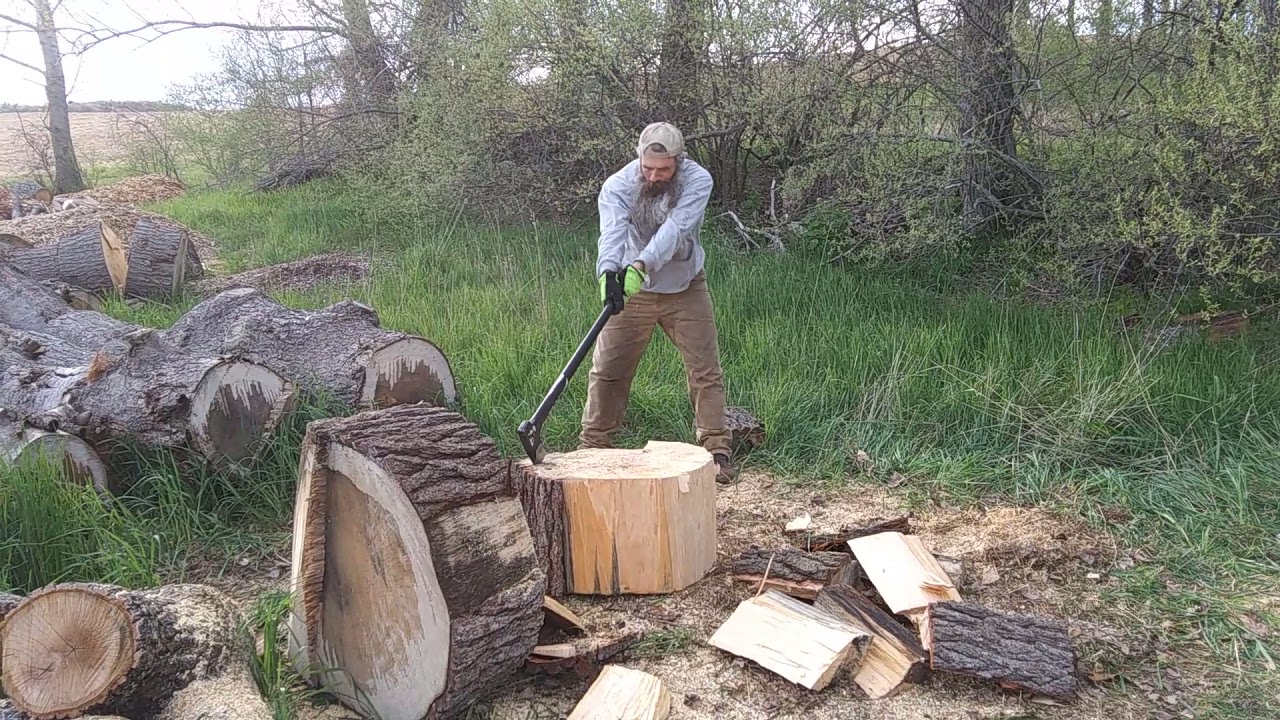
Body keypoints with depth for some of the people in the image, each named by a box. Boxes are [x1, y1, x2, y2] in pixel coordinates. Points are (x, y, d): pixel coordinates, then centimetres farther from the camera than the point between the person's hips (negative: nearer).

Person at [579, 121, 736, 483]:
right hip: (632, 290, 1)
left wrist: (641, 265, -51)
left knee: (705, 371, 0)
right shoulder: (617, 187, -18)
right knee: (607, 370, 4)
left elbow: (674, 229, -34)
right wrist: (609, 271, -56)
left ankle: (717, 449, 11)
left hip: (685, 289, 0)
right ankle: (592, 447, 17)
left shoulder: (698, 181, -20)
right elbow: (612, 233, -35)